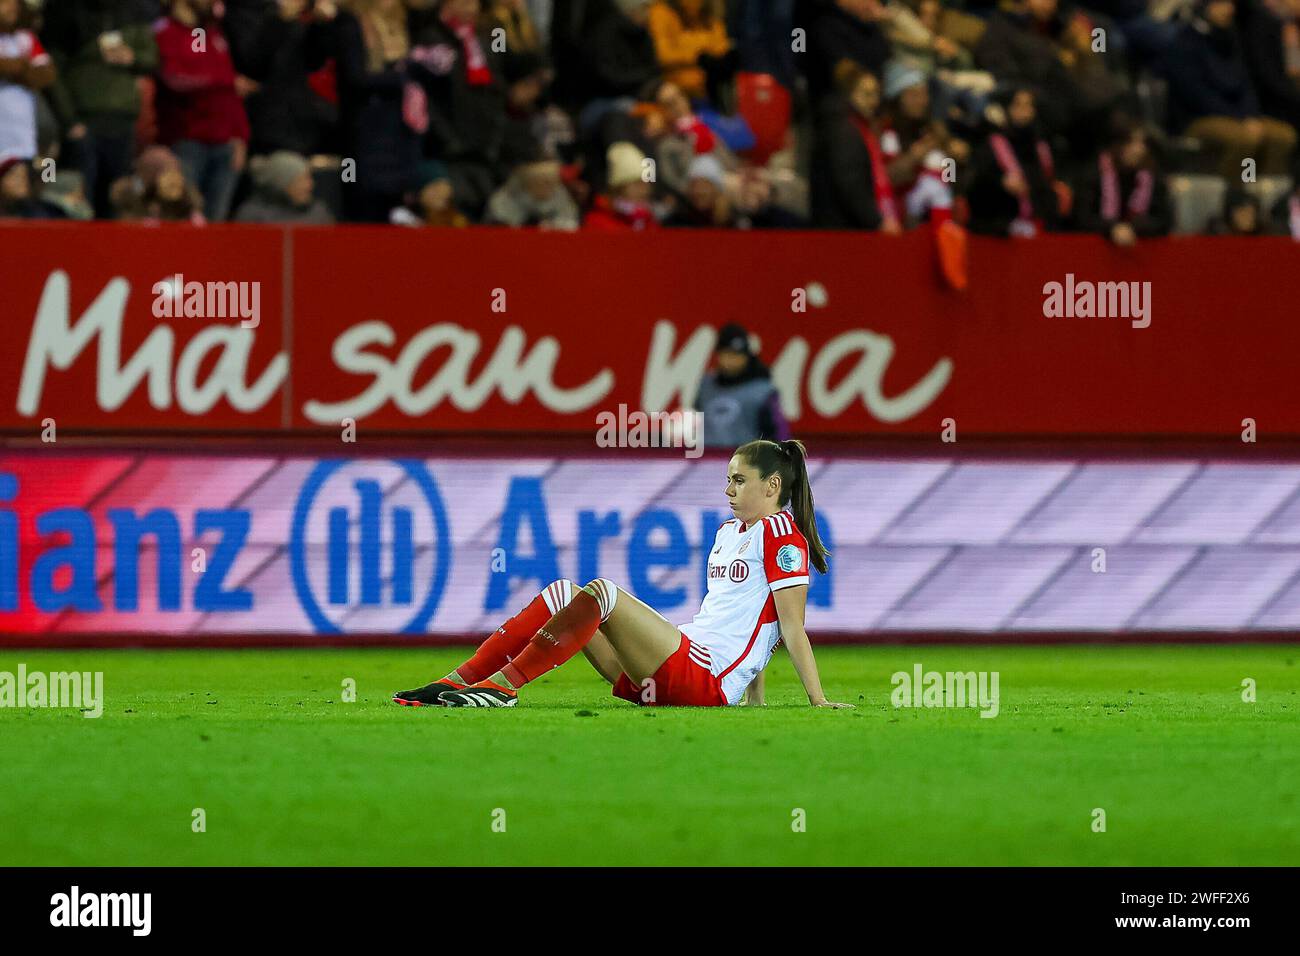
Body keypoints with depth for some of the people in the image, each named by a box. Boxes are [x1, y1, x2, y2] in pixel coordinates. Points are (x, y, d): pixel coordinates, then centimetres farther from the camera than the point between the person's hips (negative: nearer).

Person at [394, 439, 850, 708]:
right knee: (562, 594, 1)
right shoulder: (728, 532, 24)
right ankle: (458, 683, -11)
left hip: (708, 676, -9)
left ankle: (504, 685, -30)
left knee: (602, 593, -24)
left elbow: (792, 626, -9)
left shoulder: (780, 533, -4)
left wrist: (818, 700, -12)